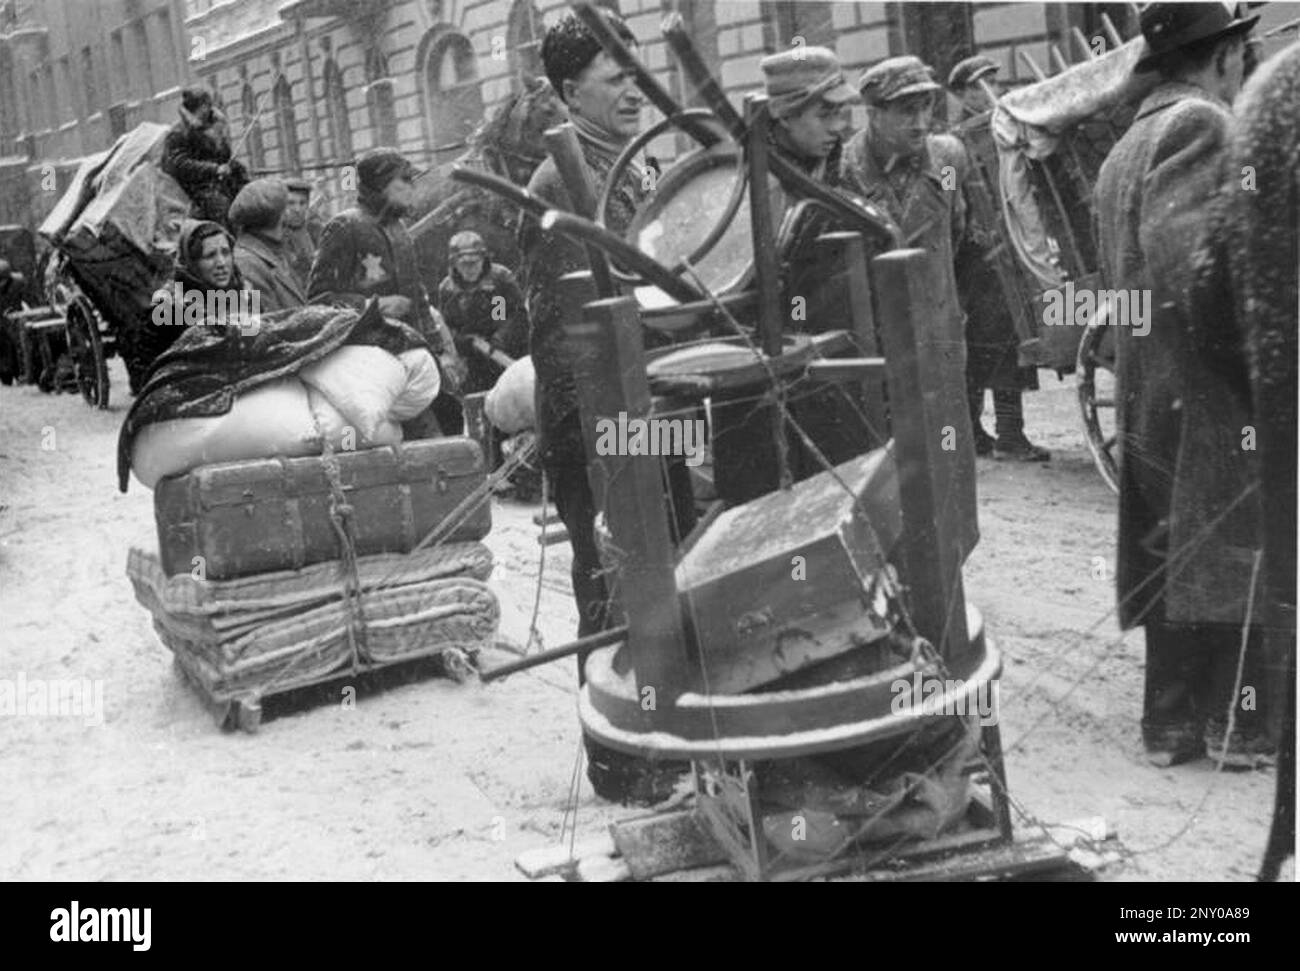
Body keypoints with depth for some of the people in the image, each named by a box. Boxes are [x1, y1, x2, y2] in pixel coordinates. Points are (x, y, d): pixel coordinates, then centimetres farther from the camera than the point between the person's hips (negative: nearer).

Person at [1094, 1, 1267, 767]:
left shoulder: (1125, 148, 17)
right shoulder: (1201, 125, -11)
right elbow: (1185, 266, -24)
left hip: (1147, 395, 9)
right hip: (1207, 391, -9)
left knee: (1178, 562, 14)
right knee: (1248, 560, 3)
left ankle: (1172, 723, 20)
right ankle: (1242, 722, 12)